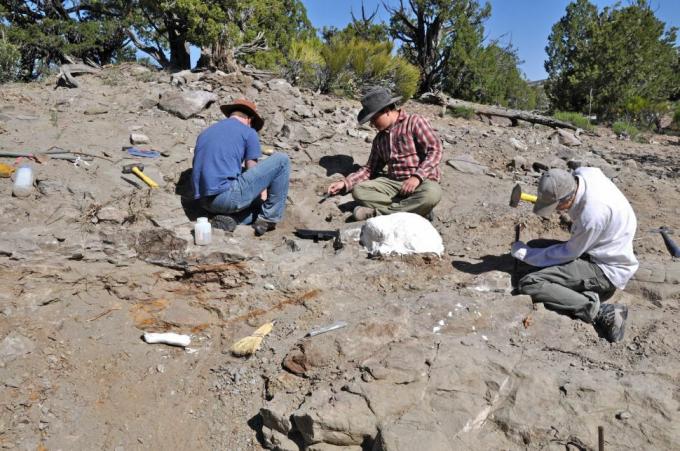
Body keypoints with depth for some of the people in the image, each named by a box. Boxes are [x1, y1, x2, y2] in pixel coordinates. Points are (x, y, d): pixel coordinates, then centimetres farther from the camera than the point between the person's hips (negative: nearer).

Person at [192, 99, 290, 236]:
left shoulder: (205, 133, 22)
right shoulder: (249, 132, 4)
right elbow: (253, 172, 6)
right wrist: (263, 193, 26)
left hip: (205, 202, 7)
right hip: (228, 196, -7)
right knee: (281, 160, 5)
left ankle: (228, 218, 1)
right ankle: (269, 218, 6)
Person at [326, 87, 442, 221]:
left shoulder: (414, 122, -3)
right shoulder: (379, 139, 15)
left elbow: (435, 150, -12)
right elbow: (370, 169, 19)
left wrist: (417, 177, -24)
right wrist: (345, 183, 6)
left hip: (422, 182, -4)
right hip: (393, 183, 5)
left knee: (432, 194, -39)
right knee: (358, 190, -19)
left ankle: (377, 212, -26)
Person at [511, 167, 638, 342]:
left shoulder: (592, 215, -33)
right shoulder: (582, 173, -12)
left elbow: (569, 254, -16)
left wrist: (526, 254, -8)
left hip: (607, 270, -10)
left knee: (529, 284, -21)